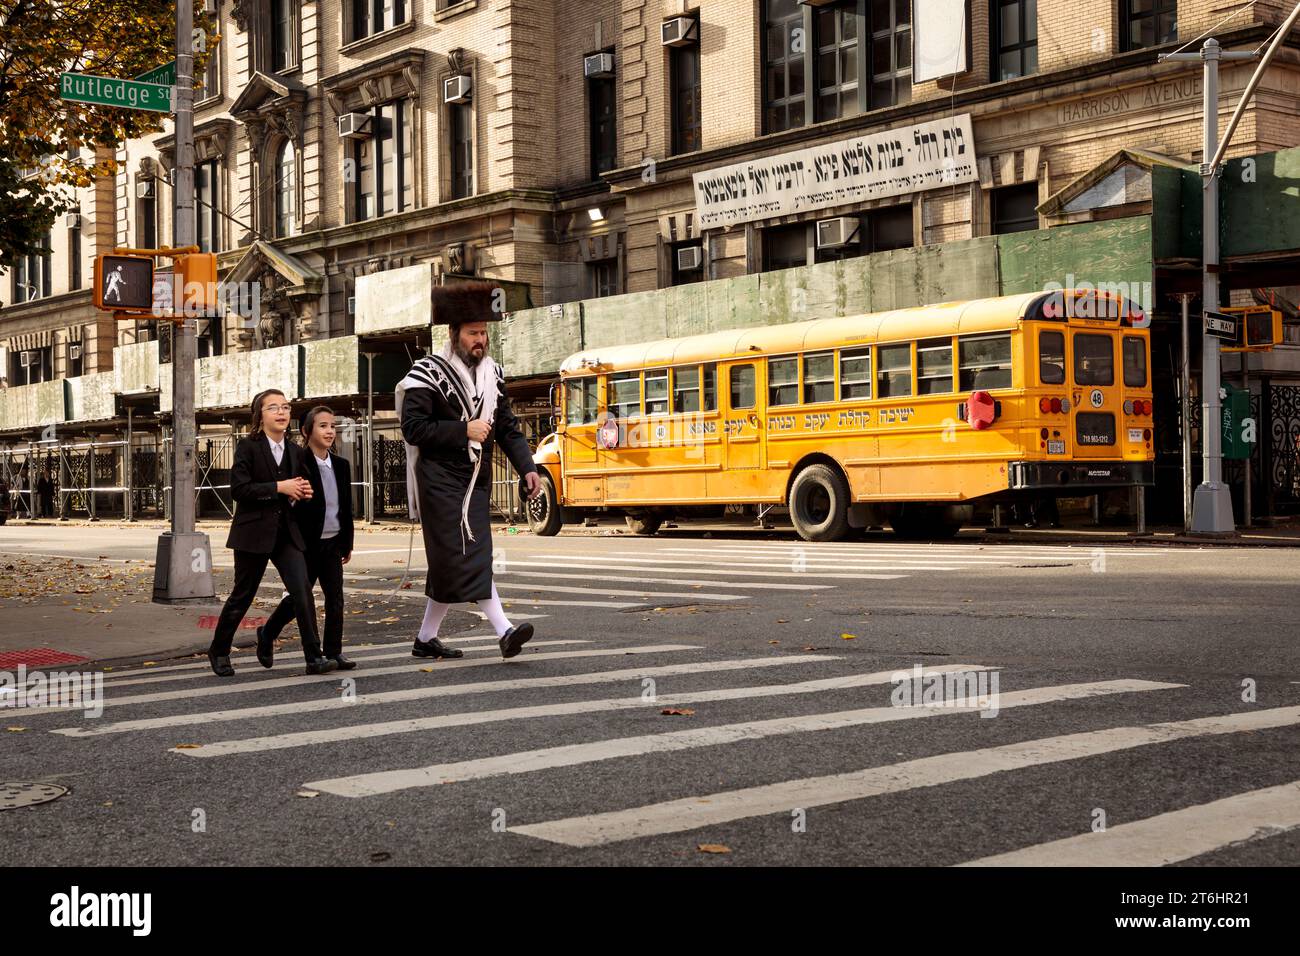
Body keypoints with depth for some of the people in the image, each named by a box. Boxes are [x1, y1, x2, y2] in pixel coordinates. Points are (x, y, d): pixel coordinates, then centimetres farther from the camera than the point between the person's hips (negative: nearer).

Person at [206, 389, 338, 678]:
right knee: (242, 596, 7)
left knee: (303, 591, -10)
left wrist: (302, 493, 1)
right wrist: (278, 487, -20)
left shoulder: (294, 451, 11)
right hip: (254, 533, -4)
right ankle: (219, 651, 26)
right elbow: (238, 489, -16)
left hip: (286, 532, 4)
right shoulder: (248, 447, -6)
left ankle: (314, 658, -9)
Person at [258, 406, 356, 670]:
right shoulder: (298, 463, -11)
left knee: (335, 597, 1)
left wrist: (347, 543, 12)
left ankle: (333, 652, 6)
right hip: (307, 544, -5)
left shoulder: (340, 465, 7)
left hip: (332, 542, 5)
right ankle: (267, 634, 24)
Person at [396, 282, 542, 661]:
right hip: (441, 481, -7)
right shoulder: (428, 373, -9)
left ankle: (426, 638, 20)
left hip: (477, 480, 7)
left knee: (451, 561, 10)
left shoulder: (492, 373, 11)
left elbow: (507, 427, 13)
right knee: (469, 557, -13)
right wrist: (464, 430, -17)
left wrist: (527, 468, 1)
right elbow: (413, 428, -14)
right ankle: (505, 632, -20)